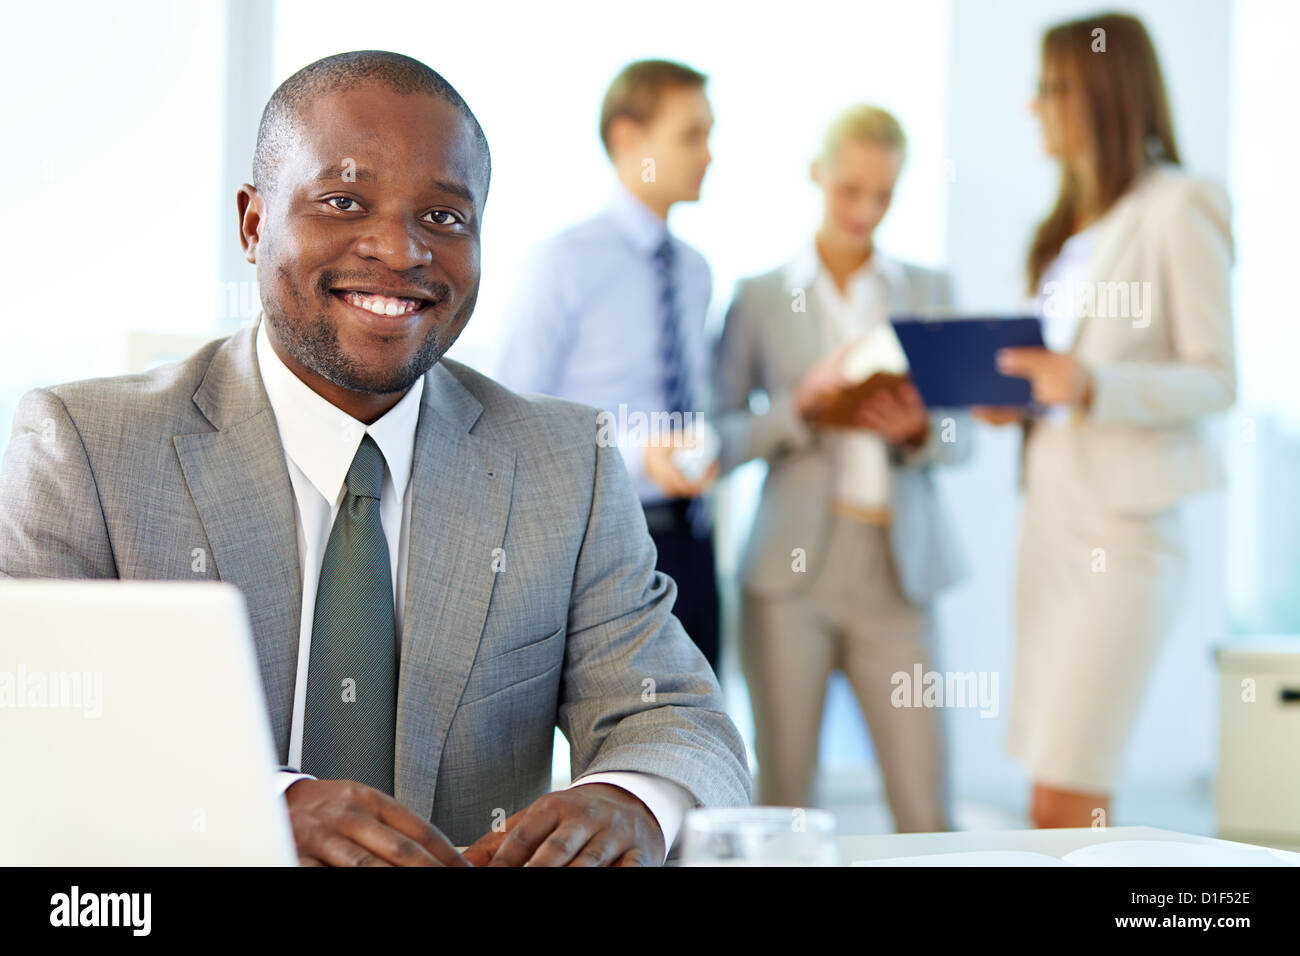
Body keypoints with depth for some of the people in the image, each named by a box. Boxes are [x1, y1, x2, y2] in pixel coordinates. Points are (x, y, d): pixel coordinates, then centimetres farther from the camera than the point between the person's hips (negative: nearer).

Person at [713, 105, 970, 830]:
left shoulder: (930, 291, 13)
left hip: (897, 566, 2)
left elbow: (963, 437, 11)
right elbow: (721, 438, 2)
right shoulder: (761, 298, 7)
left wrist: (919, 430, -10)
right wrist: (801, 409, -14)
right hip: (792, 569, -1)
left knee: (925, 805, -4)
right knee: (785, 798, 1)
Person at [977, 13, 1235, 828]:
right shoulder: (1075, 224, 19)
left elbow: (1216, 380, -10)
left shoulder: (1177, 209, -5)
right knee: (1051, 797, 6)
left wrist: (1090, 385, -23)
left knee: (1068, 797, -11)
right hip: (1050, 508, 8)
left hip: (1123, 519, -8)